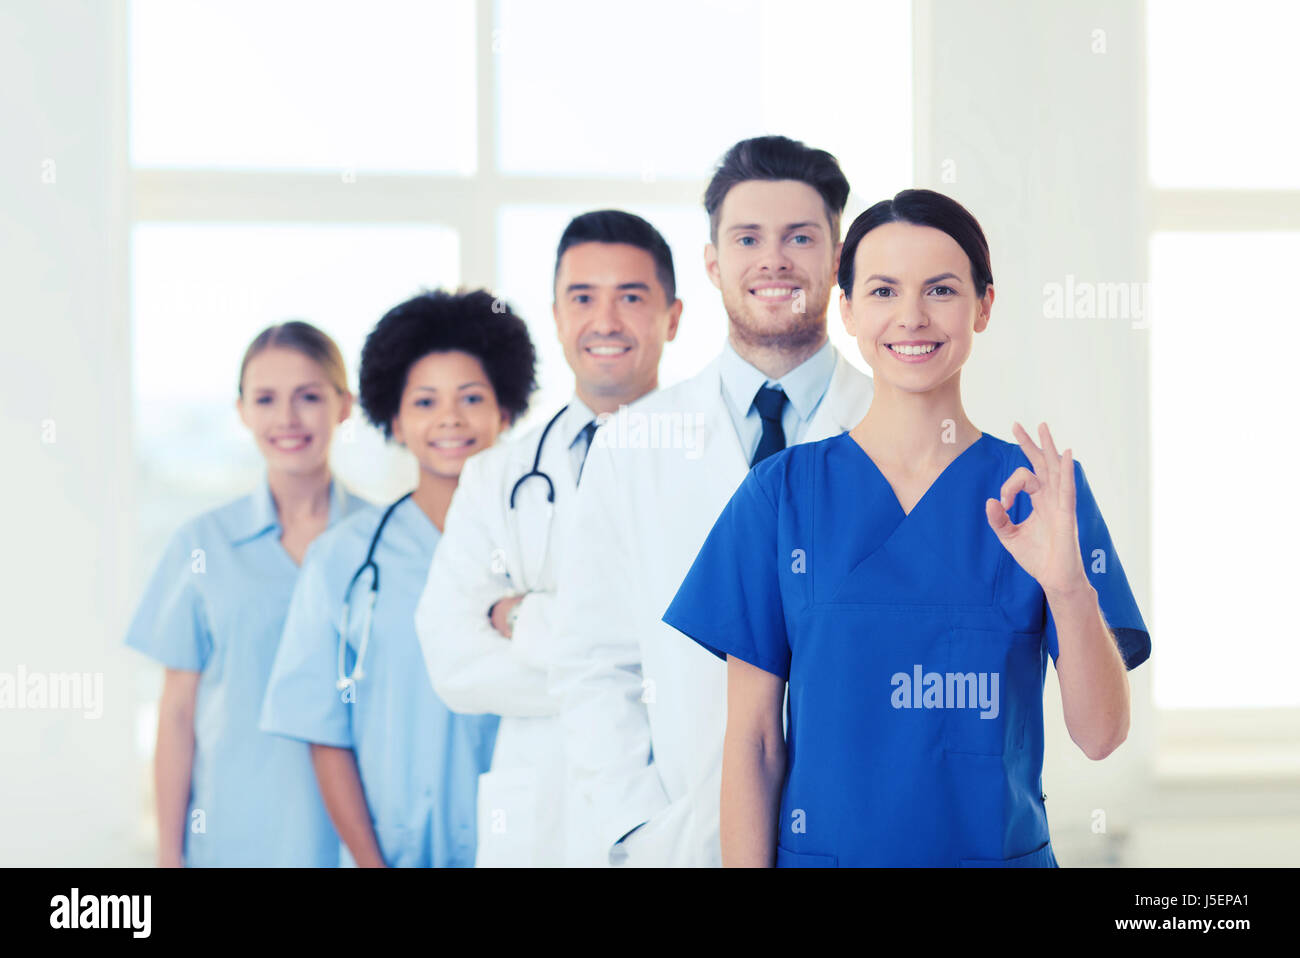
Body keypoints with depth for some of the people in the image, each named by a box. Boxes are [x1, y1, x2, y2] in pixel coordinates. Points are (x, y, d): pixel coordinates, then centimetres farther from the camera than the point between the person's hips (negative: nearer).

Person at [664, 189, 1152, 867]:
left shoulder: (1041, 489, -2)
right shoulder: (781, 493, -3)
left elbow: (1101, 735, -9)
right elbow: (753, 737, -3)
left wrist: (1068, 587, -24)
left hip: (1005, 849, 1)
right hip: (822, 851, 0)